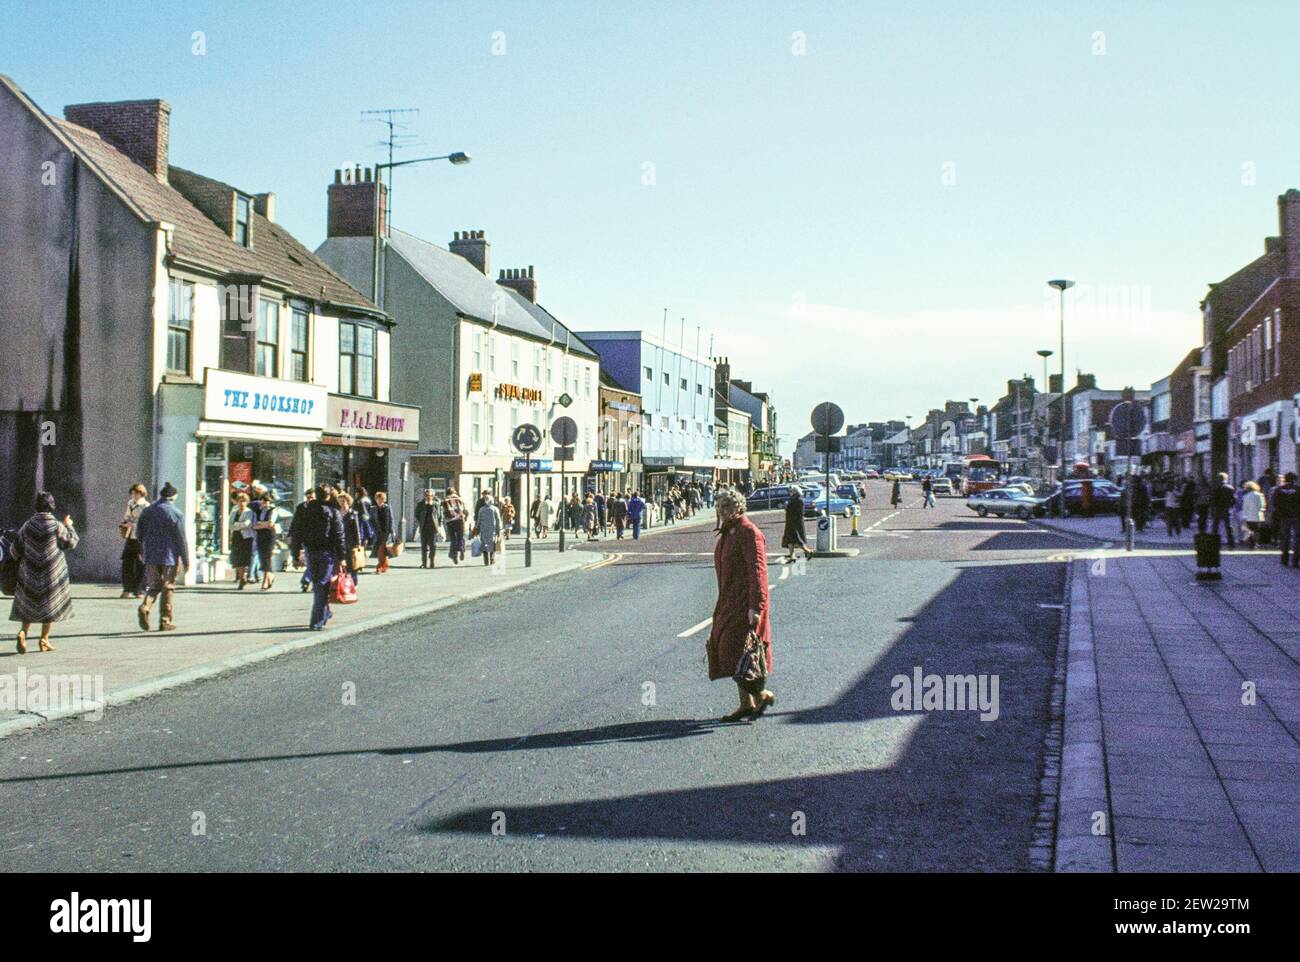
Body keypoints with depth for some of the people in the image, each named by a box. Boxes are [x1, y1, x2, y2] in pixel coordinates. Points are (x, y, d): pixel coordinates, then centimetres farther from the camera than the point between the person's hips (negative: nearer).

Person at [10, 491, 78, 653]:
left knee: (29, 603, 13)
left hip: (30, 571, 2)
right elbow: (70, 543, -3)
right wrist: (69, 526, 11)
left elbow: (17, 546, 2)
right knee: (49, 604, 10)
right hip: (52, 571, -2)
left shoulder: (28, 524, -3)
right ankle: (44, 640, 12)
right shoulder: (57, 525, -12)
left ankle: (23, 632, -9)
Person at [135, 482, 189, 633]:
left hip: (151, 556, 4)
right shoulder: (176, 513, -8)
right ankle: (165, 621, 6)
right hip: (169, 556, -4)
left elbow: (139, 533, 12)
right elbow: (181, 539, -8)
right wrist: (186, 560, -3)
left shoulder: (147, 511, 6)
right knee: (167, 588, 4)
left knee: (153, 586, 12)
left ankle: (145, 607, -15)